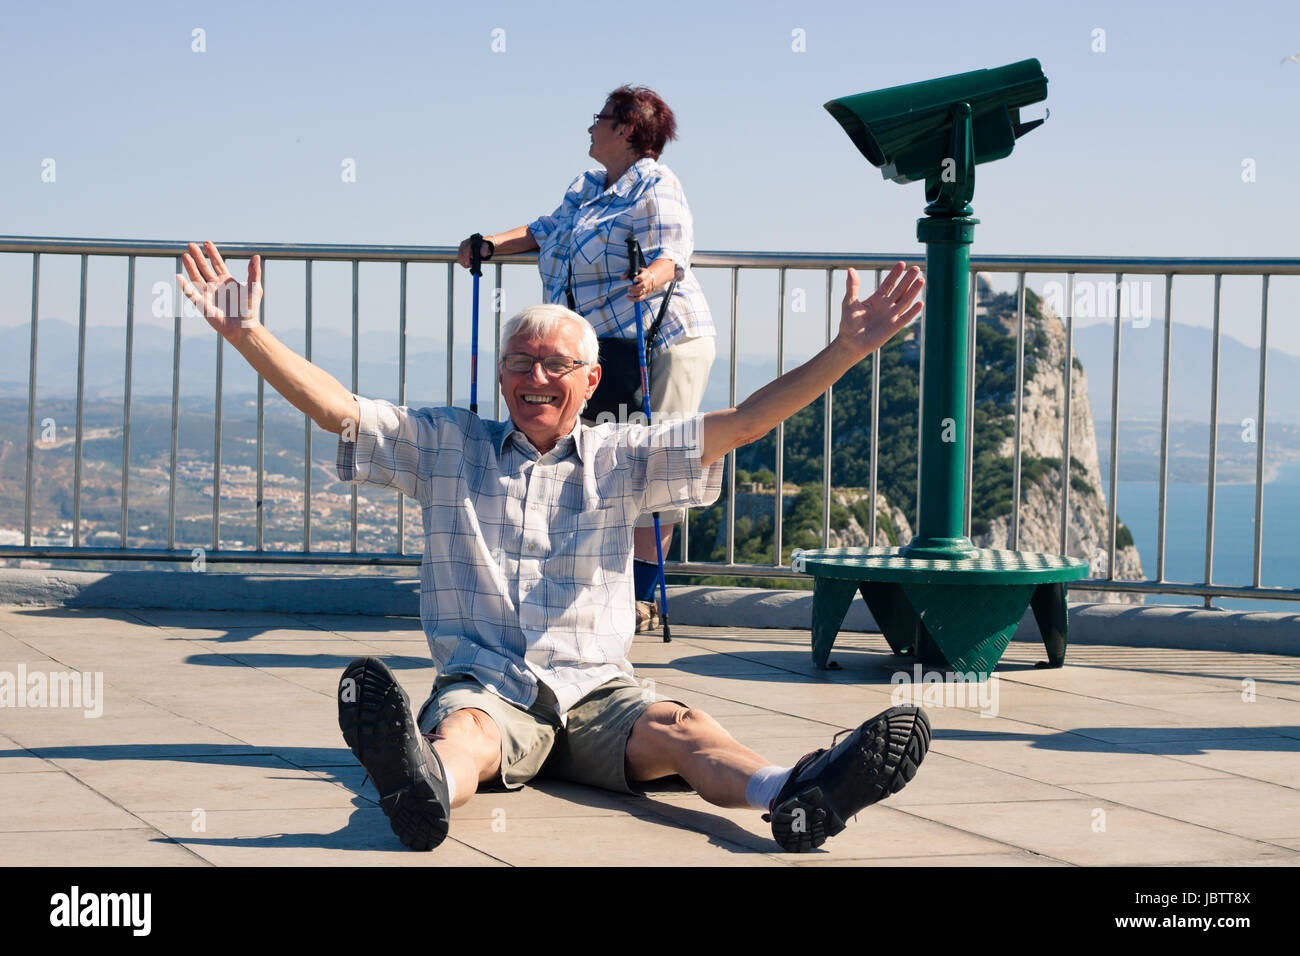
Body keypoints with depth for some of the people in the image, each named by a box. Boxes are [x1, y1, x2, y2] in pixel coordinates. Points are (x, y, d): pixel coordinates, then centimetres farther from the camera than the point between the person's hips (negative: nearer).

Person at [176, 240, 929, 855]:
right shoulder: (446, 448, 15)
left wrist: (847, 350, 2)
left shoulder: (618, 459, 17)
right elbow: (335, 408, 7)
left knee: (676, 728, -30)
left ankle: (796, 797, -61)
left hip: (596, 692, 1)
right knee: (461, 730, -36)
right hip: (486, 689, -1)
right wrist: (245, 332, -5)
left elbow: (739, 425, 10)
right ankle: (426, 787, -74)